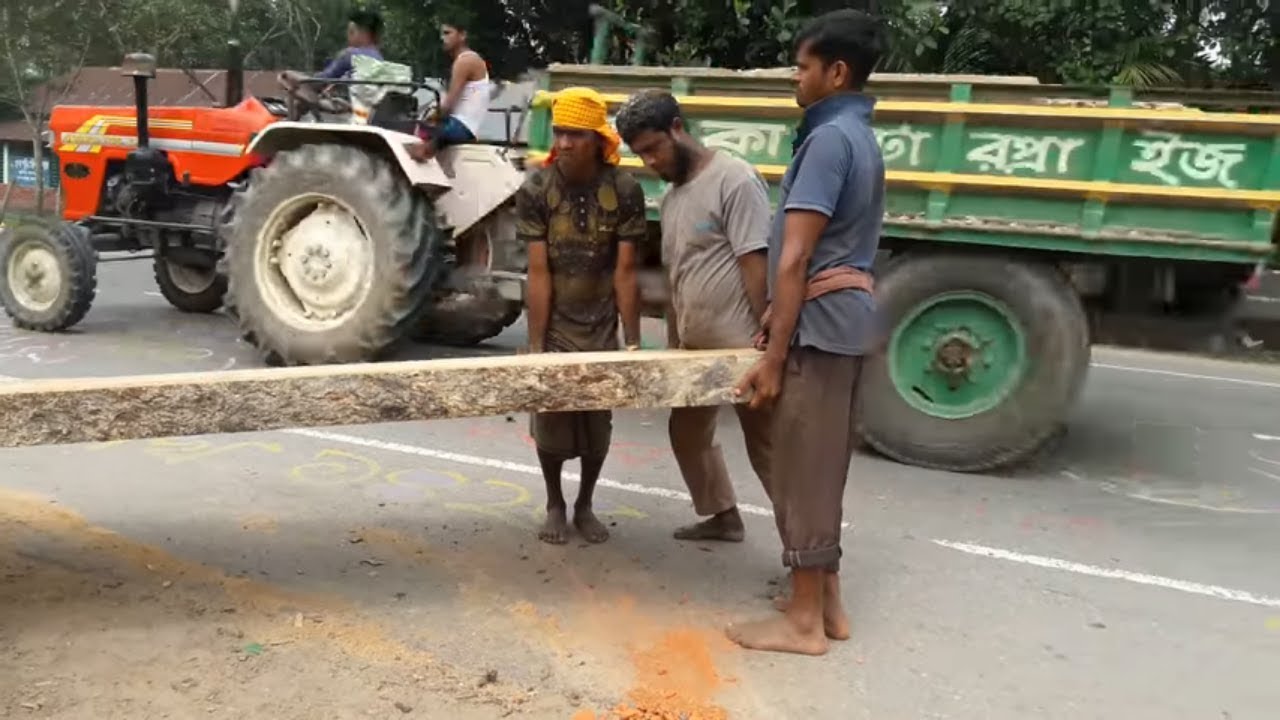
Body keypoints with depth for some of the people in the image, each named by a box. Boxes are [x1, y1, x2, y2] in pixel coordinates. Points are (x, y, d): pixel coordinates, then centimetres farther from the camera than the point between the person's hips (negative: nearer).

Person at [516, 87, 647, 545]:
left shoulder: (625, 191, -13)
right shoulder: (535, 190, -15)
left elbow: (624, 271, -12)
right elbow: (538, 273, -16)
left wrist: (632, 341, -13)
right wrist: (535, 345, -19)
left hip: (602, 325, 1)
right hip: (554, 322, 0)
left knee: (598, 421, 6)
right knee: (549, 417, 3)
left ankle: (585, 506, 27)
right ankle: (554, 505, 25)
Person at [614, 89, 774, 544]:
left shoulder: (734, 180, -13)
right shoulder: (671, 198, 13)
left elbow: (755, 262, -18)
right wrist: (672, 343, 17)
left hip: (742, 348, -9)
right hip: (696, 348, 9)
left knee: (767, 445, -4)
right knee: (688, 431, 20)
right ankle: (722, 516, 39)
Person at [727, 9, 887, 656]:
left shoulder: (829, 138, -15)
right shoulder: (861, 139, 17)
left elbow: (795, 259, -20)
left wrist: (774, 357, -20)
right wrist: (779, 315, 23)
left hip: (821, 322, -10)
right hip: (846, 314, 10)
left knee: (802, 470, -1)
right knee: (821, 466, 16)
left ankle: (804, 620, 11)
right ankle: (826, 603, 27)